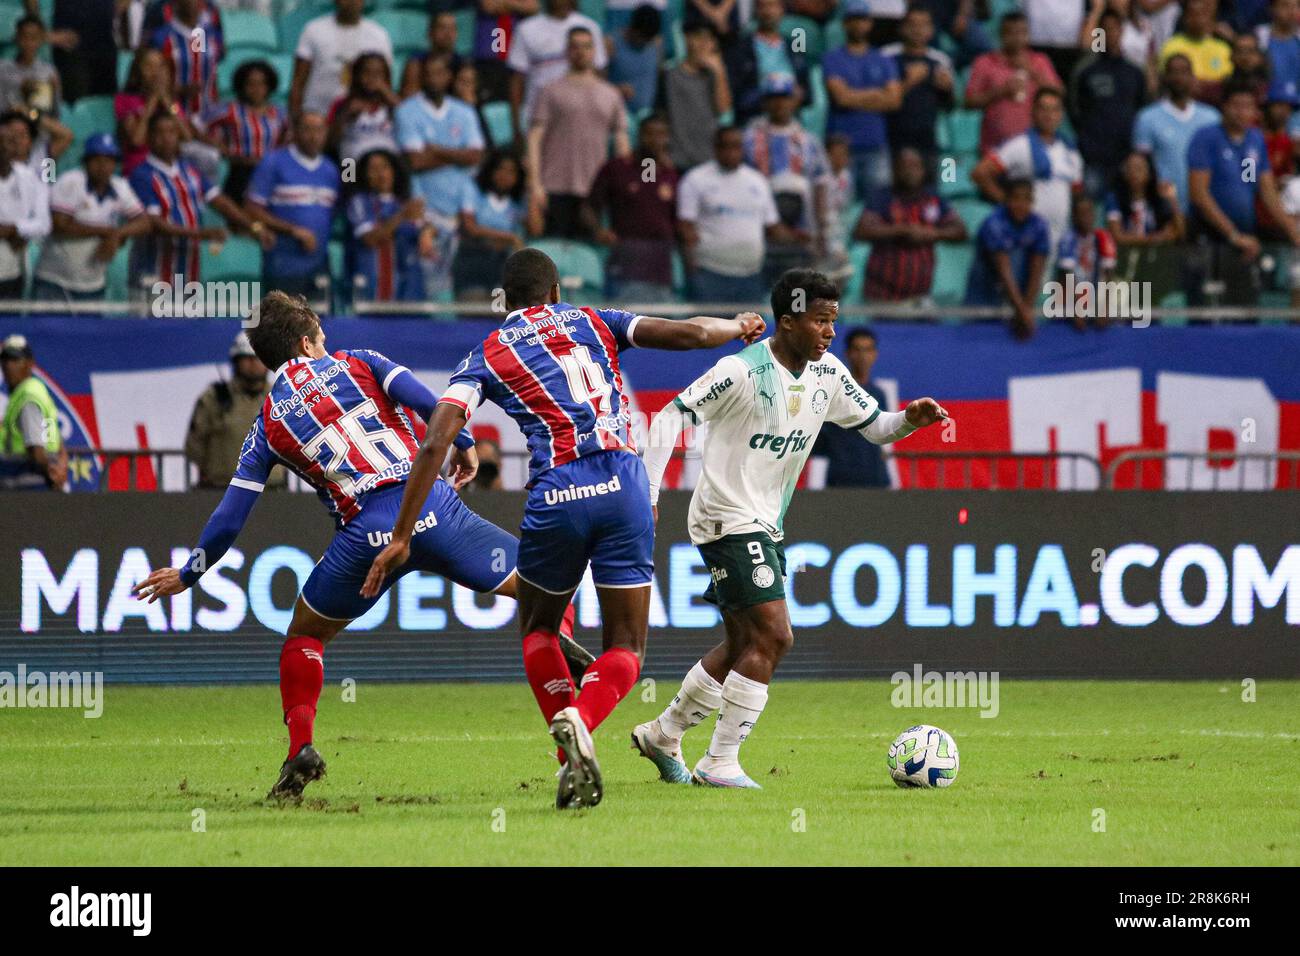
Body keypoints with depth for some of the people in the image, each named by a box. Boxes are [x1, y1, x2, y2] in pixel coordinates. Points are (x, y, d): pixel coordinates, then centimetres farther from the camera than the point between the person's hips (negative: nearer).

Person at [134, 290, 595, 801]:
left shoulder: (268, 424, 15)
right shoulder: (356, 363, 15)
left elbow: (230, 515, 12)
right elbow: (428, 402, -3)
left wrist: (189, 574, 24)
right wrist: (463, 444, 11)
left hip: (365, 534, 0)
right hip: (432, 508, 0)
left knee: (305, 634, 24)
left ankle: (300, 747, 5)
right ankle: (560, 639, -25)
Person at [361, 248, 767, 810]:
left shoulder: (486, 358, 12)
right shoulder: (593, 322, 17)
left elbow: (434, 444, 1)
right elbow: (688, 333, 9)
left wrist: (402, 537, 3)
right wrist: (739, 327, 31)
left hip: (555, 500, -1)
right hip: (621, 488, 1)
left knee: (538, 629, 25)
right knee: (625, 651, 10)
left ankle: (573, 760, 7)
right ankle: (580, 720, -23)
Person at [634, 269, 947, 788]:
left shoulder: (826, 375, 3)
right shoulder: (743, 372, -19)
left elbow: (873, 426, 12)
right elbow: (671, 416, -15)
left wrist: (909, 419, -10)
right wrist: (648, 493, -20)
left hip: (765, 526, 9)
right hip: (728, 520, -9)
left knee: (744, 643, 16)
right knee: (773, 636, -16)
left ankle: (662, 735, 31)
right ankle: (720, 764, -11)